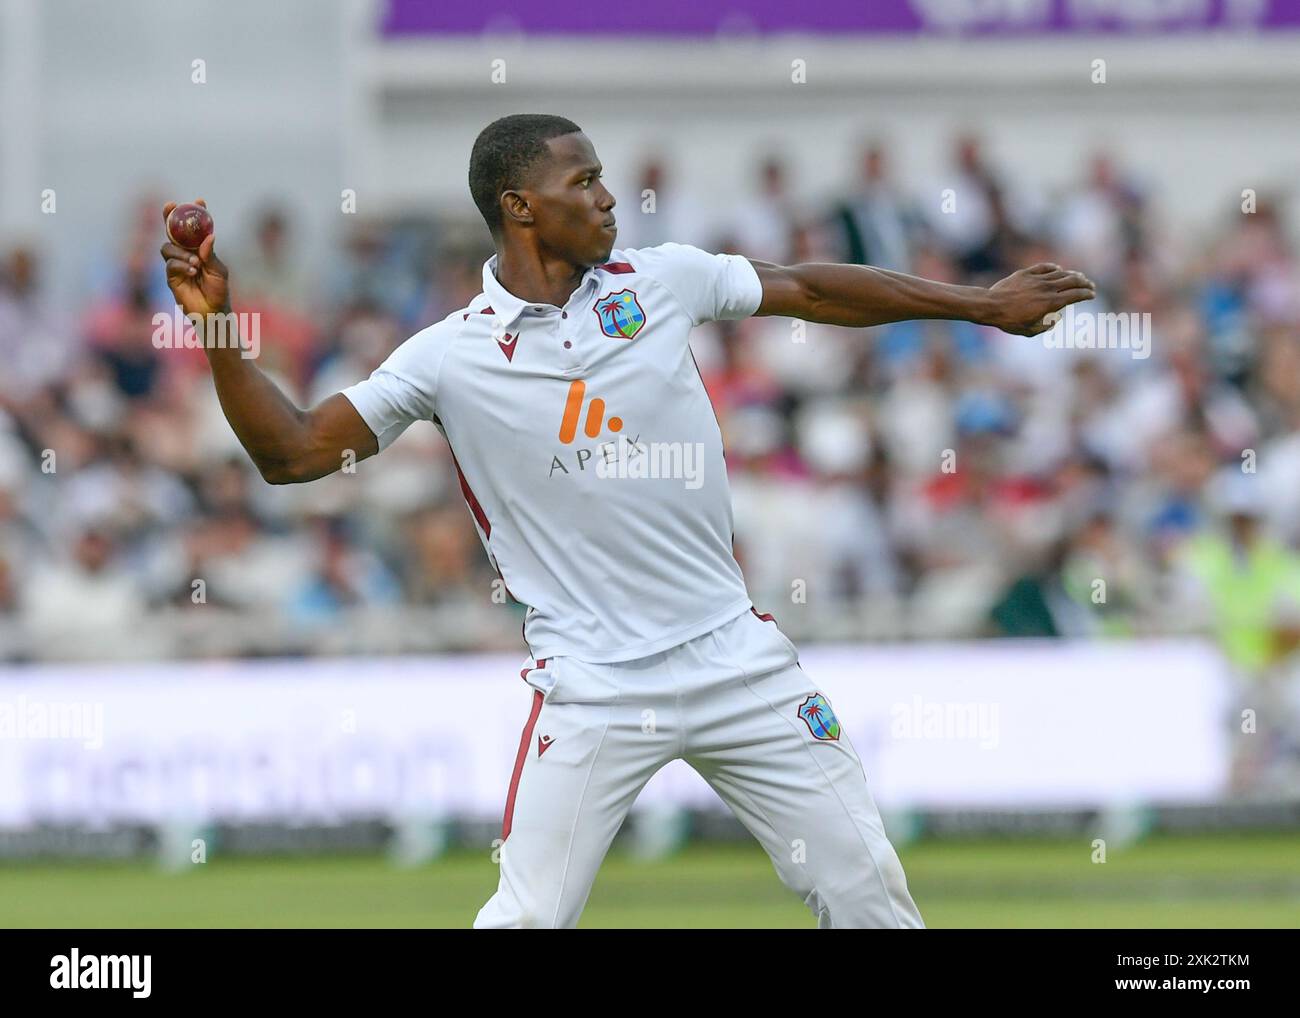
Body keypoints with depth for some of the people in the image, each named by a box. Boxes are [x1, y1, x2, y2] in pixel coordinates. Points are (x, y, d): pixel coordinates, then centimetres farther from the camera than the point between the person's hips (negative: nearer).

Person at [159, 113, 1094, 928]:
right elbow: (292, 453, -4)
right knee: (527, 918, -6)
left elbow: (814, 292, 14)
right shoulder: (449, 357, -4)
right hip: (593, 692, -3)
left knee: (867, 890, 5)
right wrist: (218, 327, -16)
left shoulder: (663, 280, 3)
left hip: (738, 658, 3)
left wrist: (982, 305, 17)